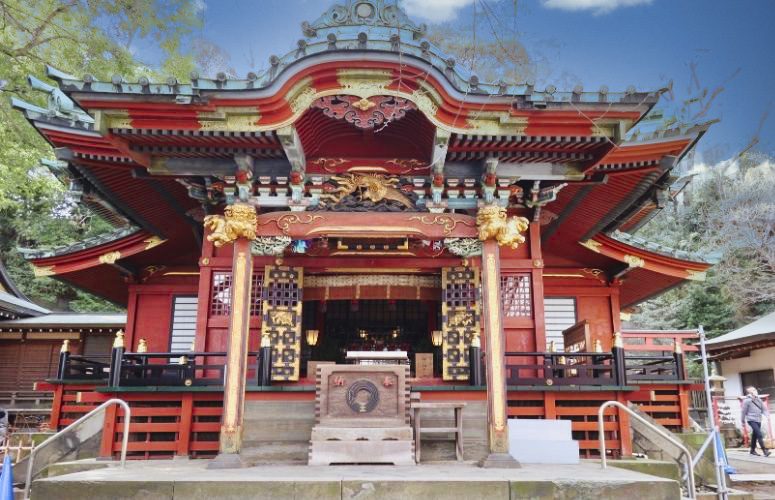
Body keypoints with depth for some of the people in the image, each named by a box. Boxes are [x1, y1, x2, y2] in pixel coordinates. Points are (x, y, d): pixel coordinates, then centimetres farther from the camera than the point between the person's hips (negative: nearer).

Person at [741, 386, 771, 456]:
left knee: (755, 435, 15)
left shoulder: (759, 400, 7)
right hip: (751, 420, -6)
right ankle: (764, 451, -15)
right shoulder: (747, 401, -11)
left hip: (758, 420, 6)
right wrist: (743, 421, 0)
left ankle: (753, 450, 26)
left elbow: (763, 409, 10)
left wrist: (767, 414, -11)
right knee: (759, 435, -16)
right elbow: (744, 411, -5)